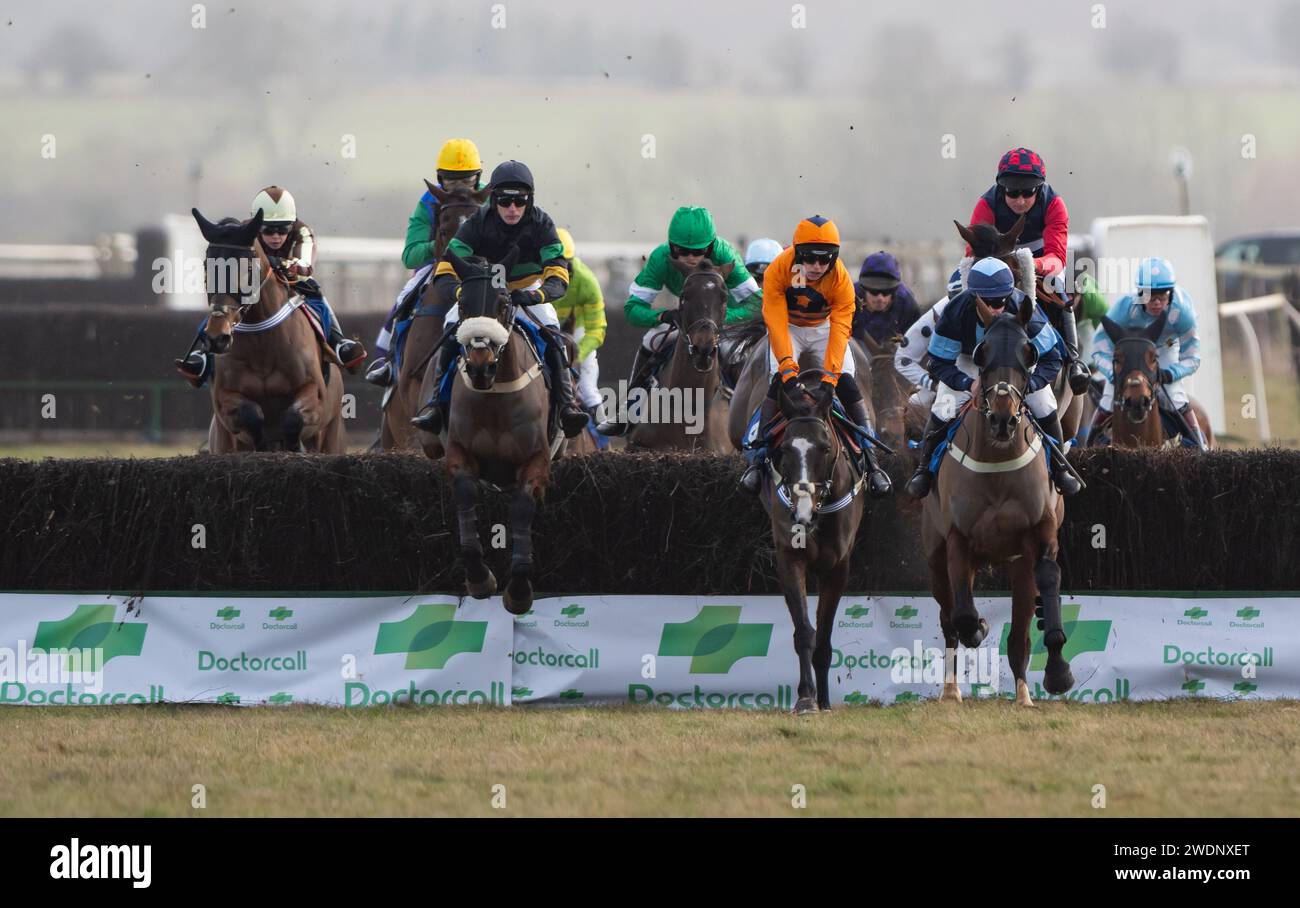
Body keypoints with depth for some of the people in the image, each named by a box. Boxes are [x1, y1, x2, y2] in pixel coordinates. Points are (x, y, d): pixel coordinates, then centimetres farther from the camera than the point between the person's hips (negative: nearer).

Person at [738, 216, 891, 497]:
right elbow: (776, 323, -34)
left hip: (825, 327, 1)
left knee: (848, 386, -15)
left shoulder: (841, 279, -28)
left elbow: (840, 330, -33)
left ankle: (870, 460, -10)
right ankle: (758, 458, -18)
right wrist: (788, 368, -44)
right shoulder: (778, 271, -30)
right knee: (778, 384, -22)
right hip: (789, 327, -1)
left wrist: (829, 377, -43)